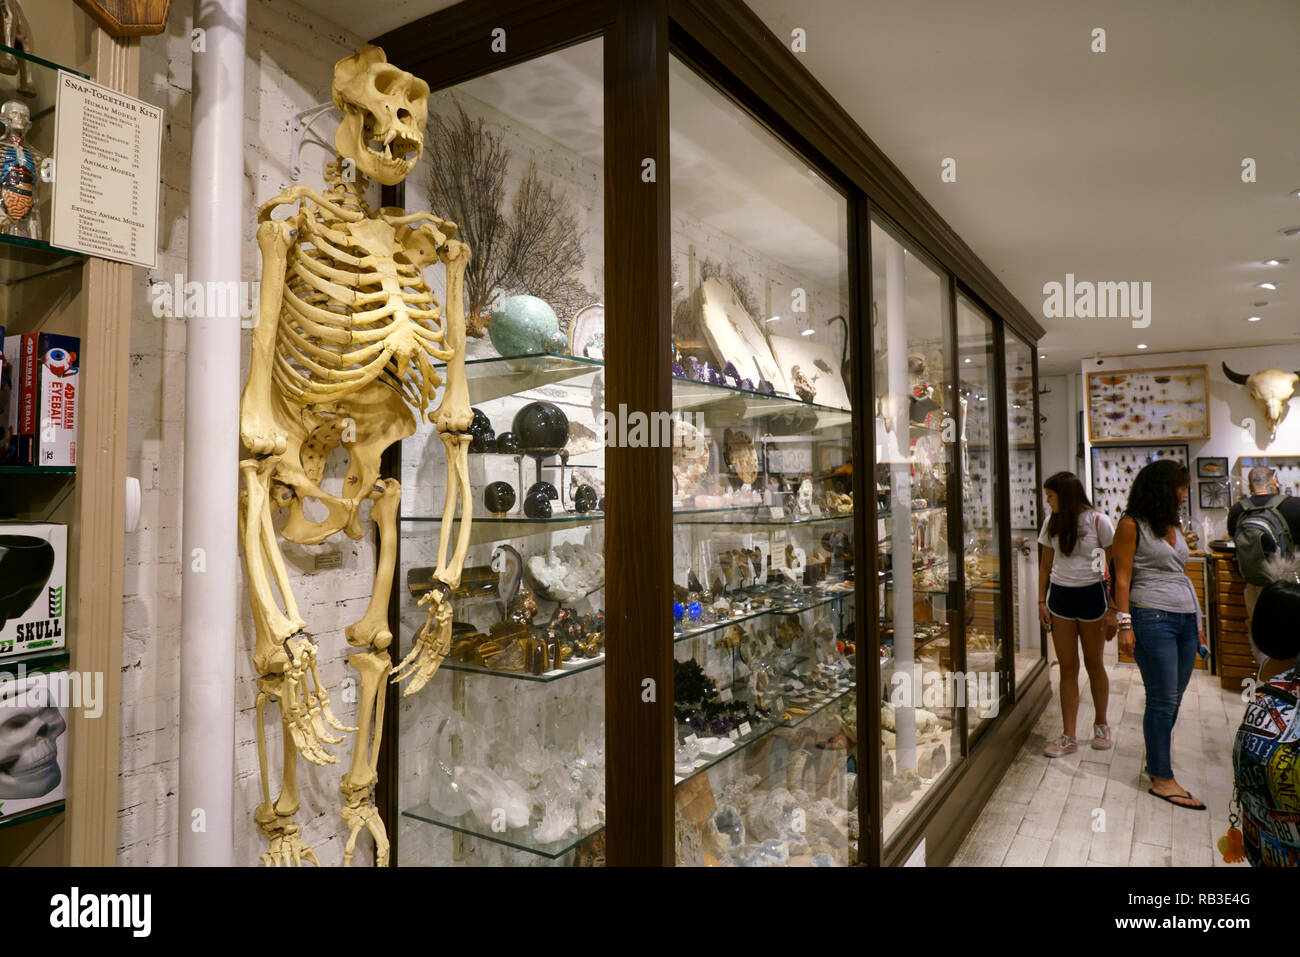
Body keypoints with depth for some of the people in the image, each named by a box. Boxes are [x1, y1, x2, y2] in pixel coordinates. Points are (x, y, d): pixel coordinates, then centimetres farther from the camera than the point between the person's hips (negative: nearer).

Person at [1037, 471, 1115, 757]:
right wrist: (1042, 601, 5)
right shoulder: (1052, 523, 5)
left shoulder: (1097, 521, -8)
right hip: (1060, 595, 4)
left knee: (1094, 663, 10)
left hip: (1091, 594, -3)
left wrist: (1114, 603, -7)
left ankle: (1101, 724, 32)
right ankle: (1068, 737, 8)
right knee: (1067, 666, 4)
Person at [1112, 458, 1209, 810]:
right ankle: (1162, 779, 4)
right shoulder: (1131, 525, -5)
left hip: (1185, 618, 7)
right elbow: (1122, 577, -9)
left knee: (1173, 698, 10)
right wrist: (1125, 624, -15)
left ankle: (1156, 759, 22)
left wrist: (1198, 620, 20)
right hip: (1153, 618, -7)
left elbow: (1180, 574, 21)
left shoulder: (1172, 525, 17)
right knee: (1163, 699, -4)